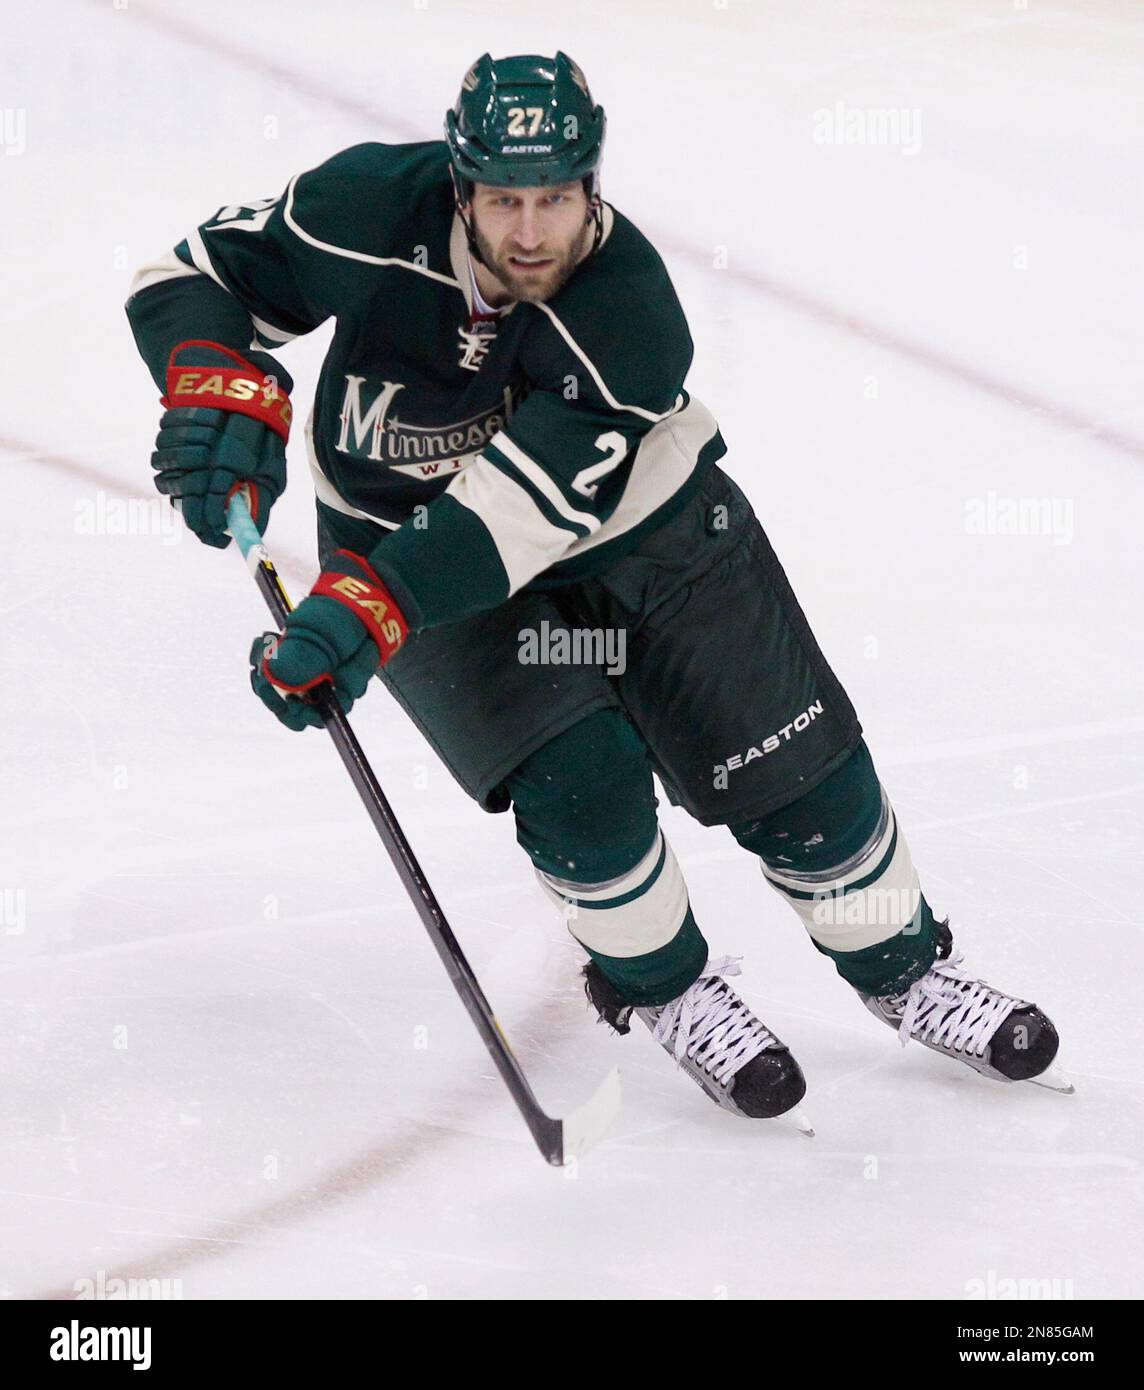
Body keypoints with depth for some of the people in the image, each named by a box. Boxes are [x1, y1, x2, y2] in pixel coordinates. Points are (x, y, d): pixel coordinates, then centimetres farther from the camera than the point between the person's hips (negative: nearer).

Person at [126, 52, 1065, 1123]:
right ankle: (667, 991, 9)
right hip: (404, 529, 0)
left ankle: (904, 968, 27)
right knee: (573, 776, -19)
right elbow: (198, 277, -12)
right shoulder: (371, 211, -26)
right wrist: (225, 391, -31)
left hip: (633, 515, 0)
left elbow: (516, 519, -39)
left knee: (792, 761, 1)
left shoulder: (631, 316, -33)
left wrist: (362, 612, -48)